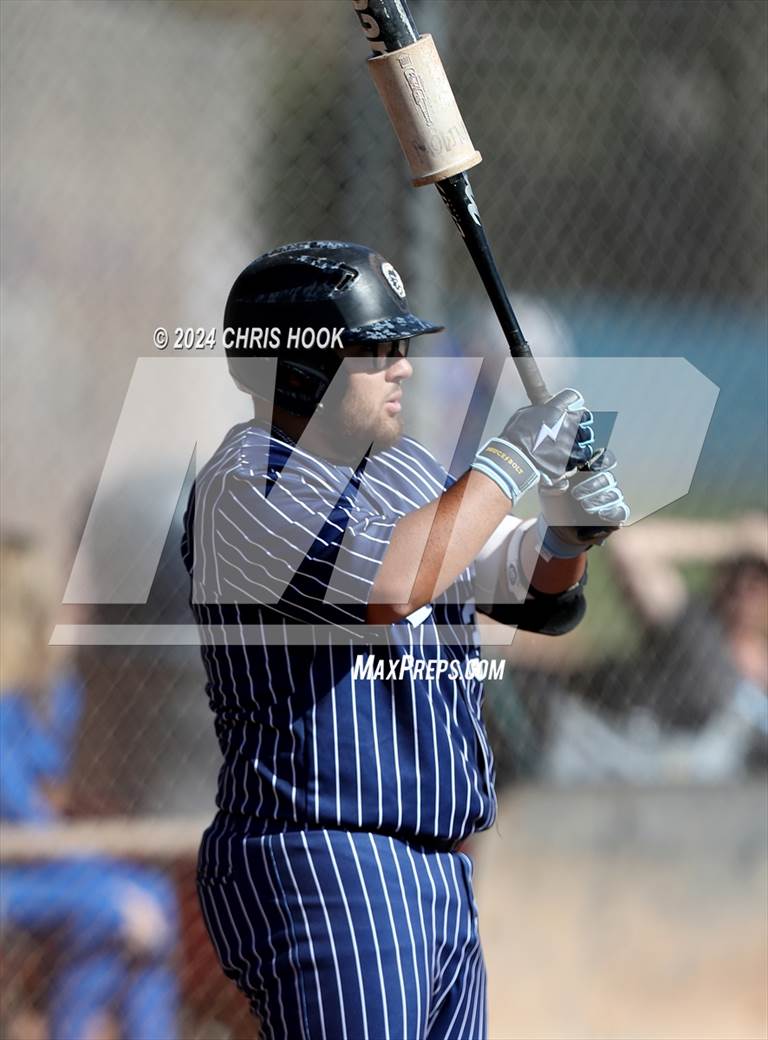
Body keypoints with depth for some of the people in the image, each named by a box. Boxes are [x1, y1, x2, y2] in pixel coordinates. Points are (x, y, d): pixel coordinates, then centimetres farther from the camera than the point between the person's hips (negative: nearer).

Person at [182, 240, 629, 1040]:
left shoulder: (408, 471, 17)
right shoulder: (246, 484, -10)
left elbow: (540, 596, 19)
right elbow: (384, 583, -26)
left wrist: (570, 527, -3)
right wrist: (508, 463, -17)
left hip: (443, 874, 9)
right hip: (319, 867, -9)